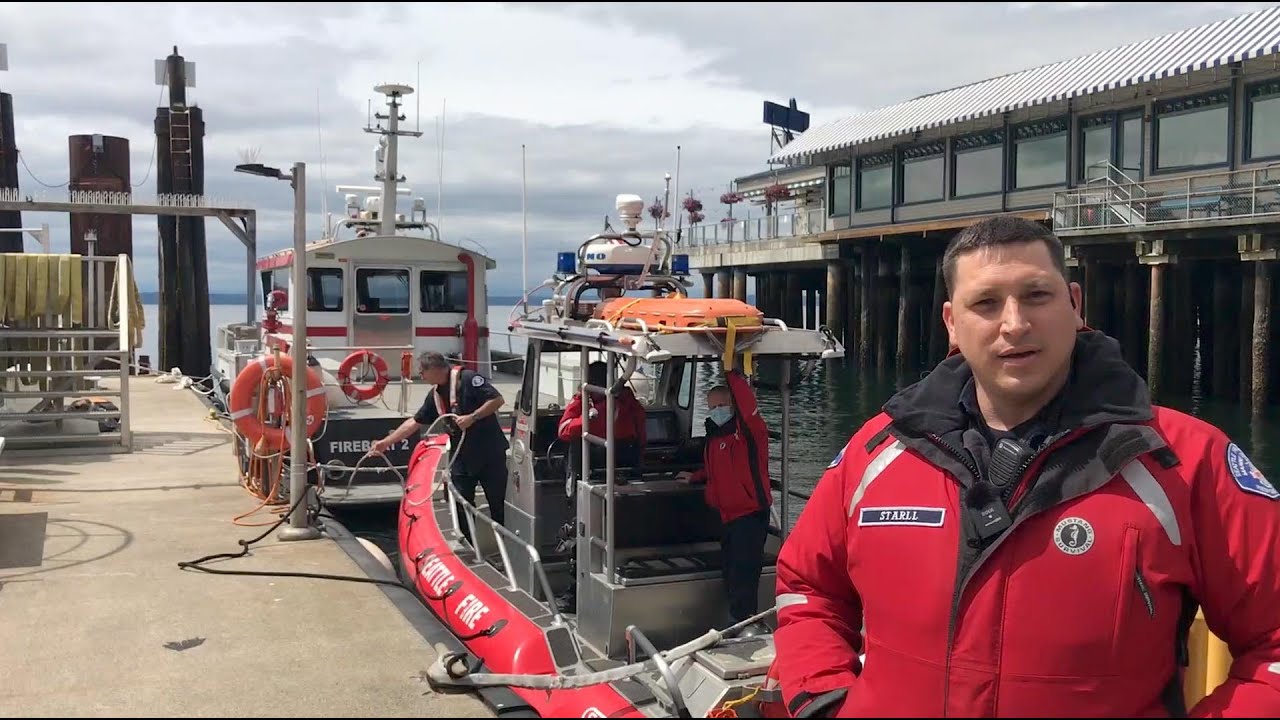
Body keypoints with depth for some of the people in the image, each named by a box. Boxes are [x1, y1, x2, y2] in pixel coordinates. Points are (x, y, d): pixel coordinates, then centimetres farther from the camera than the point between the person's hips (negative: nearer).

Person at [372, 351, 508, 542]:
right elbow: (414, 422, 17)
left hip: (489, 452, -7)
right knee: (462, 504, 9)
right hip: (463, 455, 7)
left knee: (498, 503, 3)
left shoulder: (467, 379, -14)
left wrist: (472, 417, -23)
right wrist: (386, 442, 17)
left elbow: (497, 399, -19)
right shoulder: (435, 395, 10)